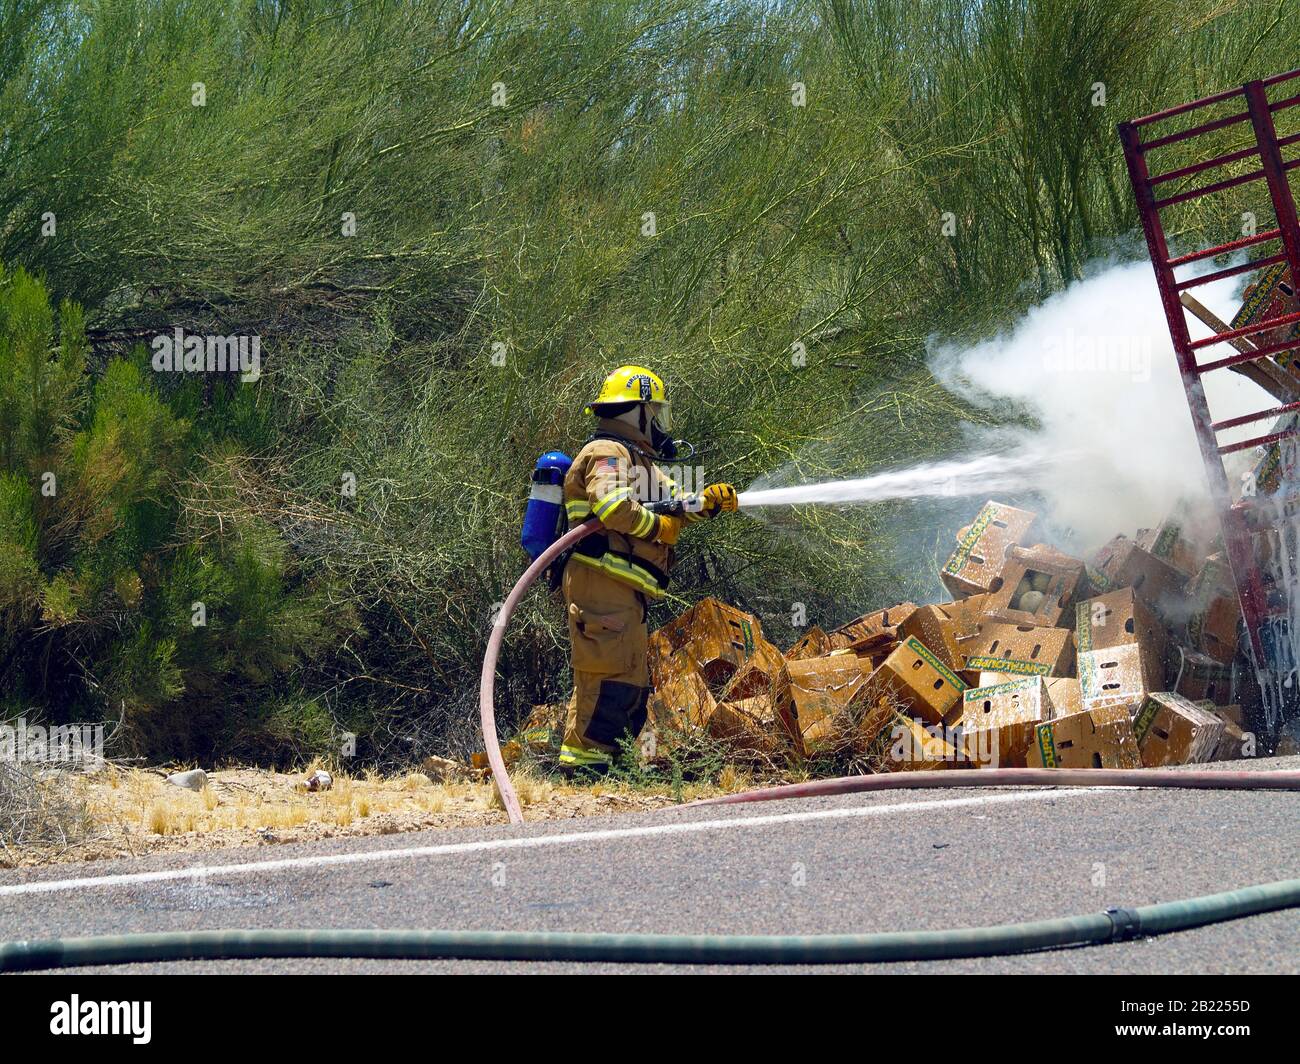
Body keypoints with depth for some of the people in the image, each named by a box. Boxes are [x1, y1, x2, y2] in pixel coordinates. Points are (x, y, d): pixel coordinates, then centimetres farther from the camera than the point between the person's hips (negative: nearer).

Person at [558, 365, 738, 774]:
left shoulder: (638, 461, 27)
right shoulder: (608, 454, -7)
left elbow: (674, 504, 23)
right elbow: (612, 504, -25)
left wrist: (708, 501, 3)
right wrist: (657, 527, -11)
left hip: (624, 591, 11)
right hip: (603, 583, -11)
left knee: (632, 679, 14)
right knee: (608, 673, -15)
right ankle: (583, 759, -17)